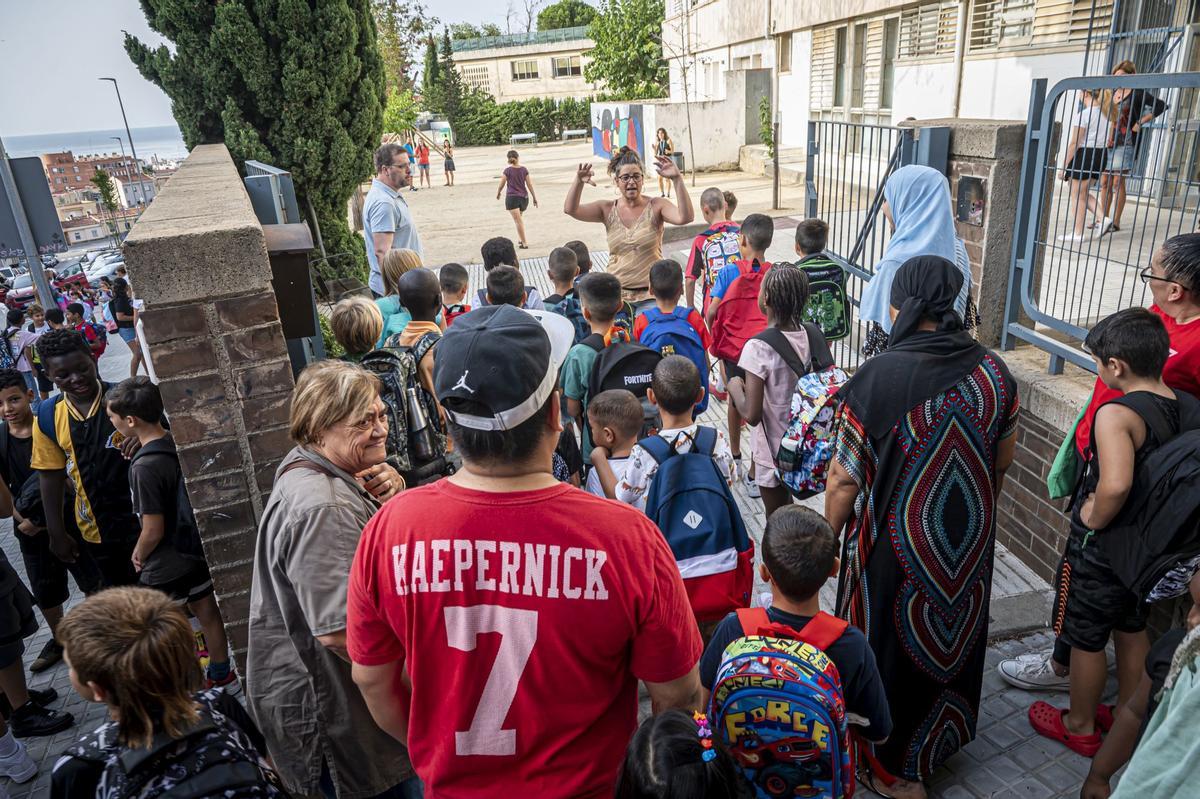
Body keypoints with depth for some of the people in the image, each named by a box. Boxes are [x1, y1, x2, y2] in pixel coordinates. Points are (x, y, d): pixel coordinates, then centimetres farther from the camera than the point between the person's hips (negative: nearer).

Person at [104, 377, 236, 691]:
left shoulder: (145, 466, -26)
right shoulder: (180, 443, -5)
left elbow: (153, 529, -20)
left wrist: (139, 555, -3)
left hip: (167, 566, -7)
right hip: (196, 549, 7)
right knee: (208, 614, 19)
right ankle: (221, 675, 34)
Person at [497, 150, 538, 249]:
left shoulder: (507, 171, -9)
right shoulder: (524, 170, 0)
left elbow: (501, 185, -3)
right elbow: (529, 184, 2)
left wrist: (498, 193, 17)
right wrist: (534, 198, 9)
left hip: (512, 197, -4)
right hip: (524, 197, 4)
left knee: (518, 221, -6)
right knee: (520, 218, 25)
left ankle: (524, 243, -10)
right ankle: (520, 239, 24)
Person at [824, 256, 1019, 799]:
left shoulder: (876, 378, -24)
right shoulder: (993, 372, -8)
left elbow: (844, 477, -18)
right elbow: (1003, 461, 4)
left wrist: (830, 536, -1)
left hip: (894, 547, -5)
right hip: (968, 546, 5)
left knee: (890, 650, 16)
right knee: (954, 635, 26)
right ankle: (945, 739, 51)